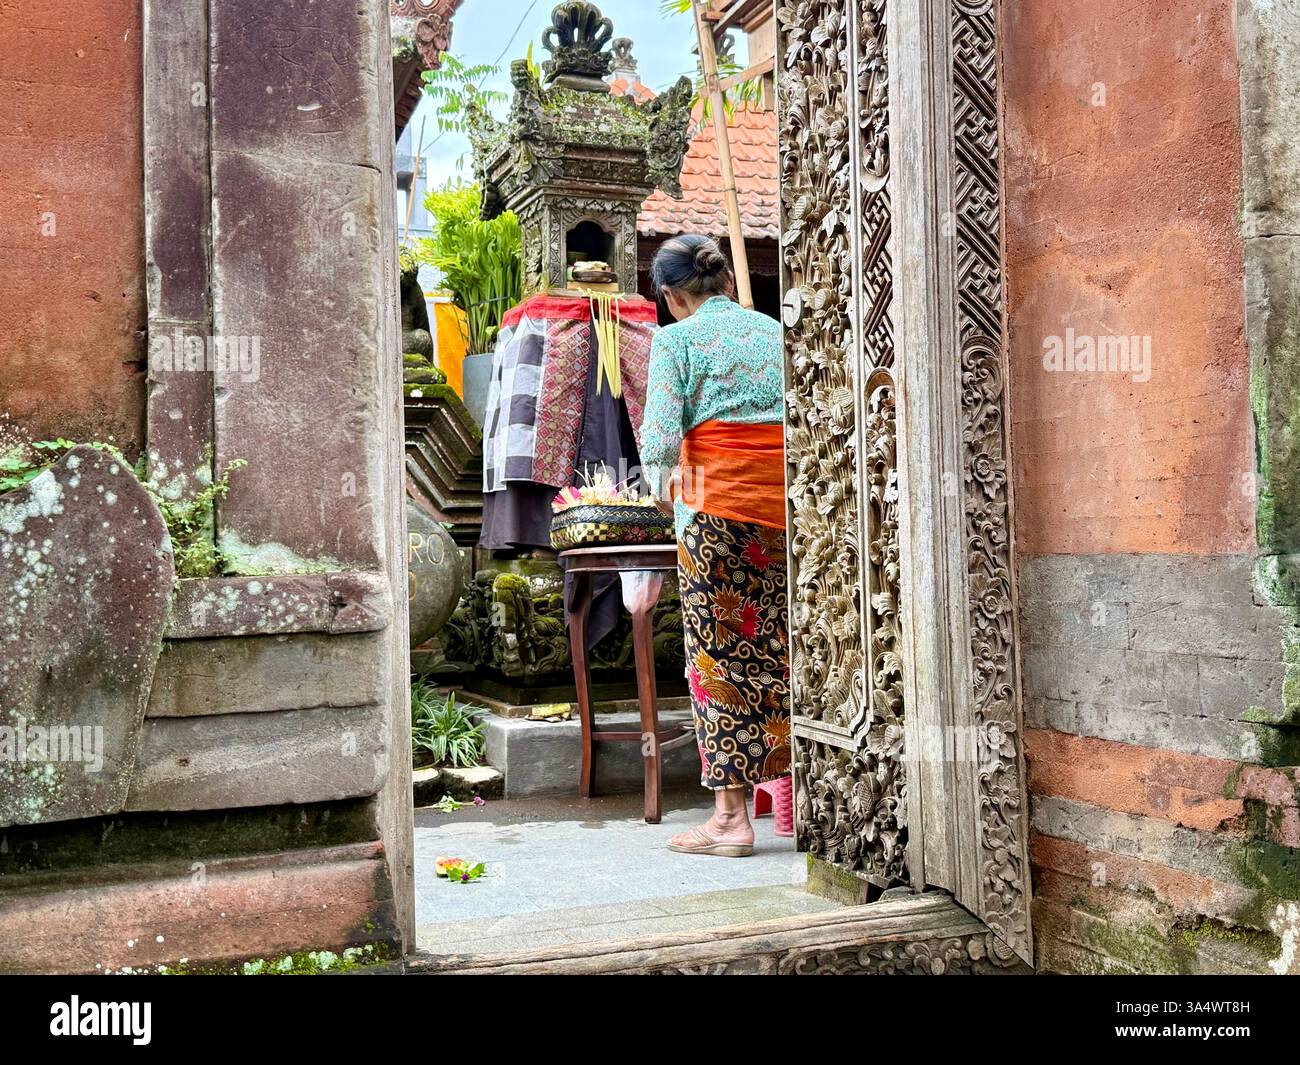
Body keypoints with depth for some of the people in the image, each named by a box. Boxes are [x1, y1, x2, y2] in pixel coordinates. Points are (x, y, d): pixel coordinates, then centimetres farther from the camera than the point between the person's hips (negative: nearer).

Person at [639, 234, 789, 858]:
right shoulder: (775, 331, 15)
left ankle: (731, 814, 3)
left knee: (718, 652, 1)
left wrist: (660, 484, 10)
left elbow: (659, 437, -9)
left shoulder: (677, 339, 2)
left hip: (715, 501, -4)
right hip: (785, 499, 5)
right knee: (780, 648, 11)